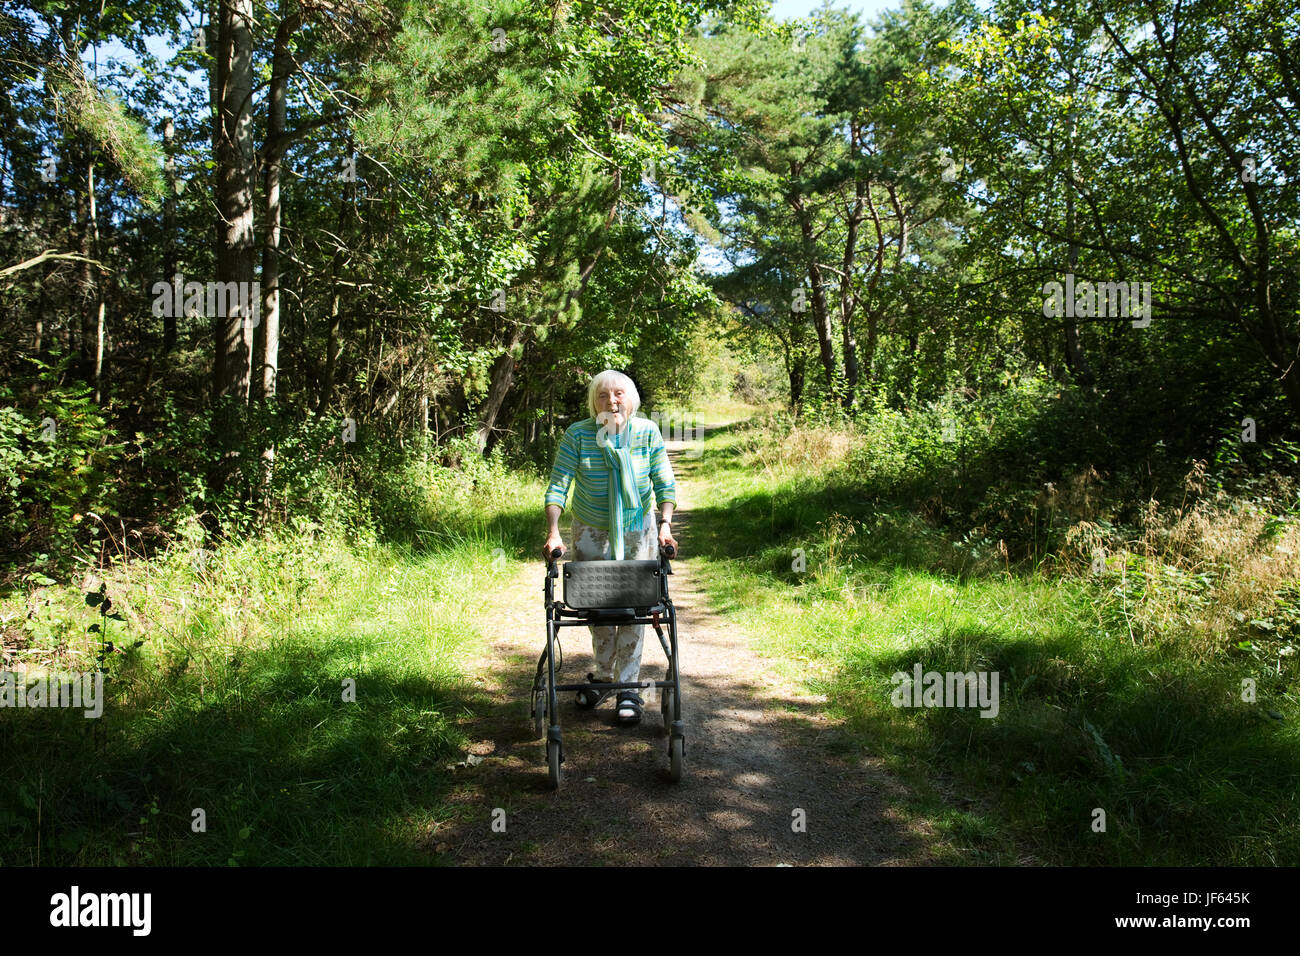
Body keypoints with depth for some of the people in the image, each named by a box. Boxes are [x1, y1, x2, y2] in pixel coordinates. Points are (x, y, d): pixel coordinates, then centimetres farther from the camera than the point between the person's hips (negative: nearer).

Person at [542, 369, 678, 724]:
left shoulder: (648, 433, -8)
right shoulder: (577, 435, -12)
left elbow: (665, 484, -4)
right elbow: (558, 485, -13)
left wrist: (665, 524, -16)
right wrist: (553, 533, -24)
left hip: (638, 532, 0)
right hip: (591, 533, 0)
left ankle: (628, 688, 10)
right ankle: (603, 677, 30)